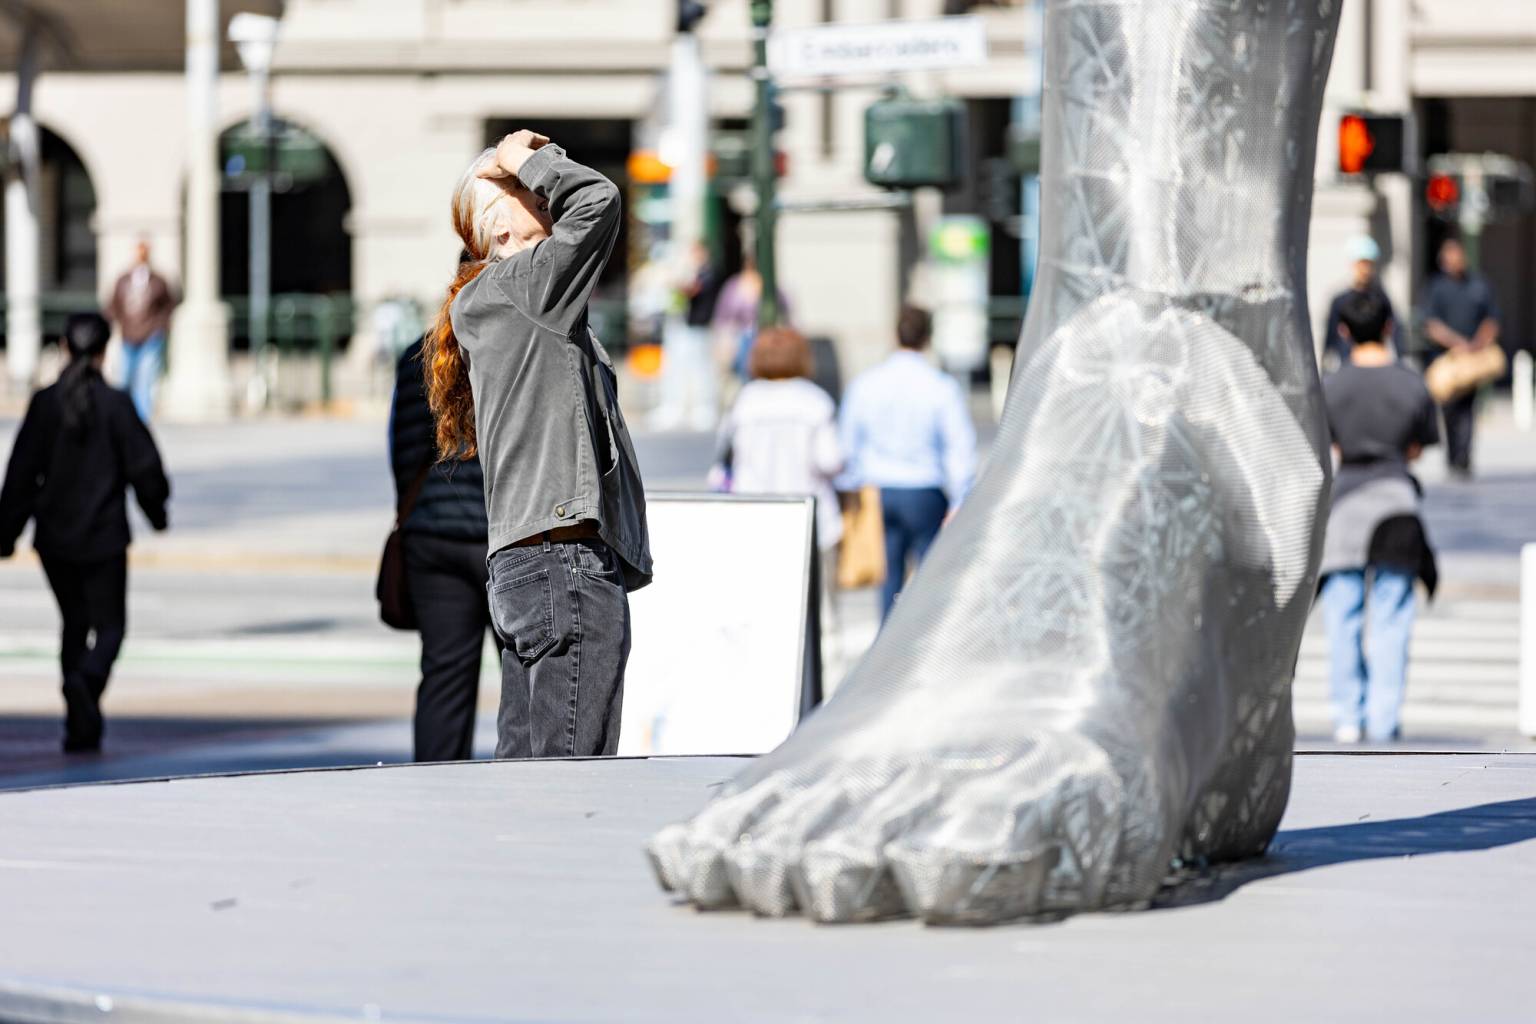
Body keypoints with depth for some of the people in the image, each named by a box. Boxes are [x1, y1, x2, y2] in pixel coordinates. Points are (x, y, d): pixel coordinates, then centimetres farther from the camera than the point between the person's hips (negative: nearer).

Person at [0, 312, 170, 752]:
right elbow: (144, 465, -7)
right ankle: (86, 680, -27)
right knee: (108, 624, 5)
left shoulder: (45, 403, -3)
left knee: (74, 621, 16)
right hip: (104, 535, -3)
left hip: (54, 535, 3)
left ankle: (80, 723, 12)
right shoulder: (115, 404, -10)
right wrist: (156, 510, 11)